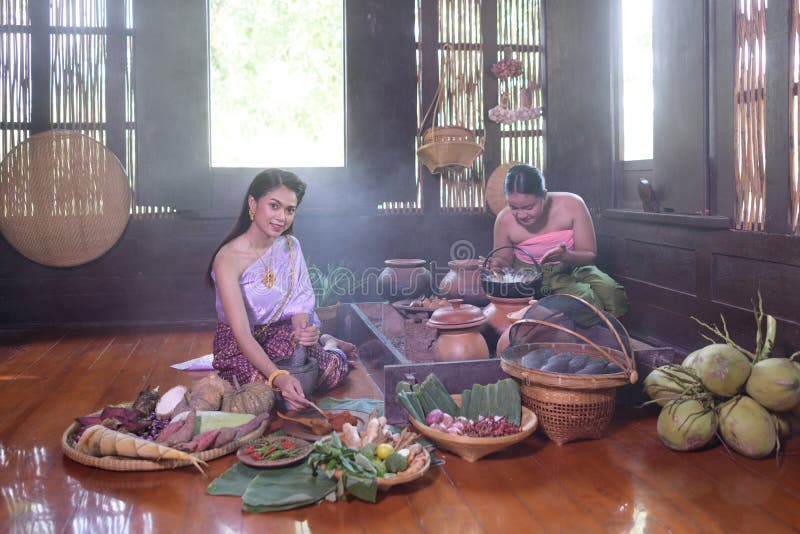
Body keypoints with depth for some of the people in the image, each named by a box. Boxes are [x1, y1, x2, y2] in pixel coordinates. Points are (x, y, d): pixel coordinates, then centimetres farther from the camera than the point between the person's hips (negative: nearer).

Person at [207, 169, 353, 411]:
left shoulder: (290, 245, -4)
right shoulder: (228, 258, -23)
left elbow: (300, 302, -6)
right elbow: (242, 334, -30)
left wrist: (303, 328, -32)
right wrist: (278, 377, -45)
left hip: (283, 332, 3)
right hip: (237, 343, -3)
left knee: (333, 371, -25)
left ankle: (324, 347, 13)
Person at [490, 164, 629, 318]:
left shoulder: (572, 205, -18)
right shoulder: (504, 220, -16)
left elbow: (590, 254, -12)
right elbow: (505, 261, 1)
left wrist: (566, 256, -35)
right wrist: (498, 263, -24)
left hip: (572, 267, 2)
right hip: (532, 275, -2)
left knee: (614, 296, -24)